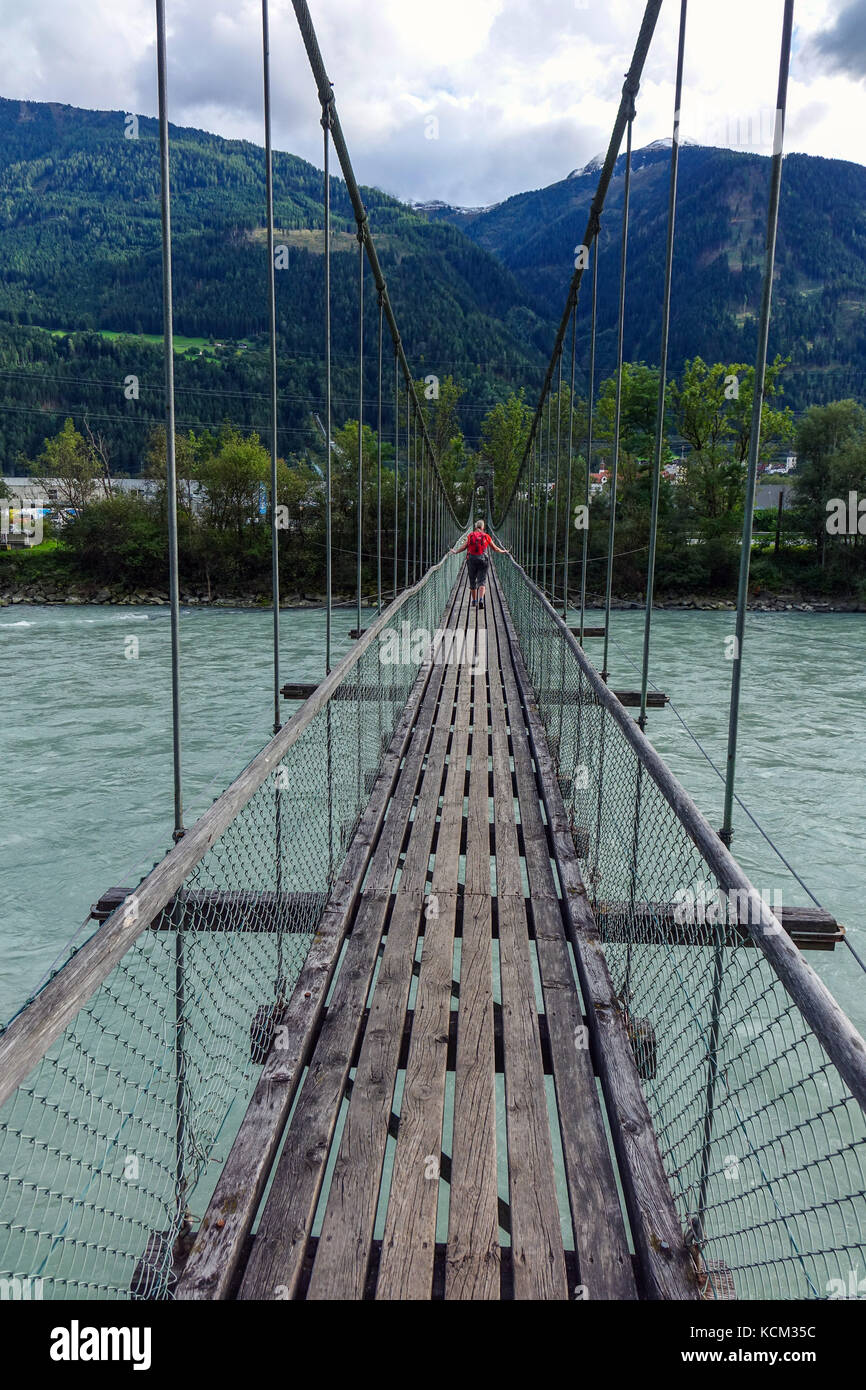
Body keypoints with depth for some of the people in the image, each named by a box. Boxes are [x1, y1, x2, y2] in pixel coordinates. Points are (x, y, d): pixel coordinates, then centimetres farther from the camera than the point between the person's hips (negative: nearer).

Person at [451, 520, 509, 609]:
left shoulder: (470, 535, 5)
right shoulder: (486, 536, 5)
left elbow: (464, 546, -5)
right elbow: (495, 548, 12)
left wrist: (455, 552, 7)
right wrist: (503, 552, 27)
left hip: (471, 559, 1)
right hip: (482, 559, -1)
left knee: (472, 581, 14)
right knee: (482, 582, -2)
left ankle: (473, 601, 22)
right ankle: (481, 600, -22)